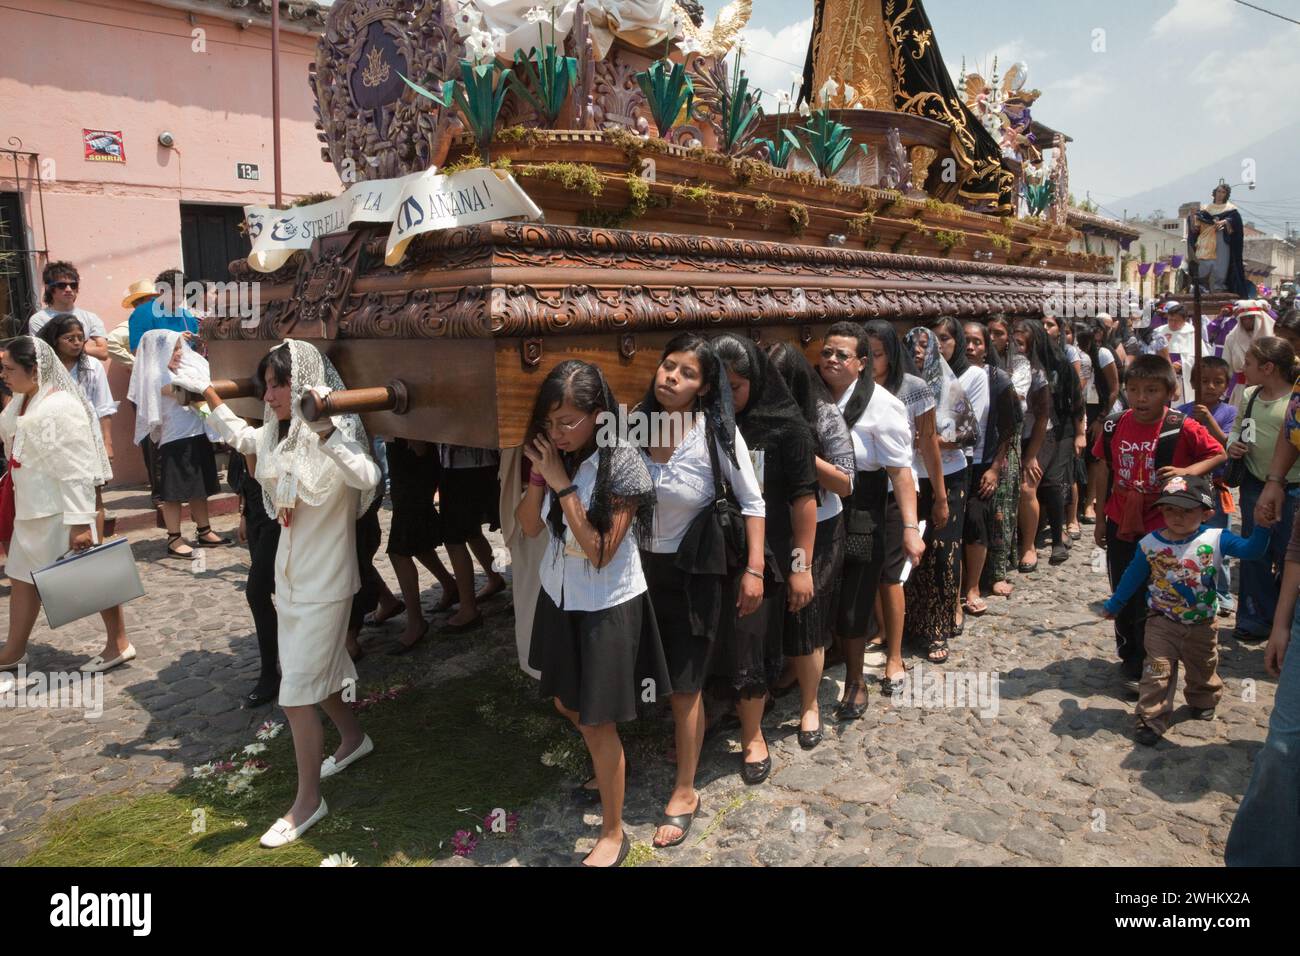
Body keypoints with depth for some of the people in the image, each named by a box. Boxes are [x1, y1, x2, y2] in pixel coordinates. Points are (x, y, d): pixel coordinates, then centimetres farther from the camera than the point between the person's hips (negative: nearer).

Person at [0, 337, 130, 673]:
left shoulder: (61, 407, -20)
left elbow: (76, 471, -22)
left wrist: (80, 521, -23)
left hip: (60, 510, -9)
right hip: (30, 510, 9)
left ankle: (118, 643, 15)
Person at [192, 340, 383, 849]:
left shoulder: (336, 432, -20)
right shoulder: (279, 434, 4)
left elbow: (368, 478, -40)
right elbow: (239, 436, 26)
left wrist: (324, 430, -49)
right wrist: (207, 391, 26)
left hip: (324, 581, -8)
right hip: (291, 575, 8)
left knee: (296, 692, -4)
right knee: (317, 669, 22)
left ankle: (308, 800, 11)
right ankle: (353, 737, 46)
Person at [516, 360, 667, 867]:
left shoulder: (621, 464, -23)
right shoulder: (556, 455, -6)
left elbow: (599, 552, -24)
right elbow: (529, 527, -1)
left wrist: (563, 484, -26)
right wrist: (539, 476, -16)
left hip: (607, 605, -6)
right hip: (560, 596, 6)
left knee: (597, 721, 3)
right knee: (567, 702, 21)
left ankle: (613, 833, 23)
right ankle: (608, 768, 51)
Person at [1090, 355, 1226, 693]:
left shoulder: (1183, 429, -14)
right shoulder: (1114, 426, -3)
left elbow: (1219, 454, -2)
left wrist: (1188, 471, -22)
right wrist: (1100, 520, 10)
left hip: (1161, 530, -4)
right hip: (1120, 526, 4)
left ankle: (1144, 665, 18)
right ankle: (1129, 657, 34)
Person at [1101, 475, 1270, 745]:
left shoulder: (1216, 539, -12)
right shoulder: (1149, 544, -12)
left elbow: (1251, 550, -18)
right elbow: (1132, 579, 0)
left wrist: (1262, 525, -33)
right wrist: (1112, 606, 8)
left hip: (1202, 624, 2)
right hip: (1162, 623, -2)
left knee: (1203, 670, 22)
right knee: (1158, 673, -4)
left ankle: (1203, 701, 50)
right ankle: (1151, 720, 3)